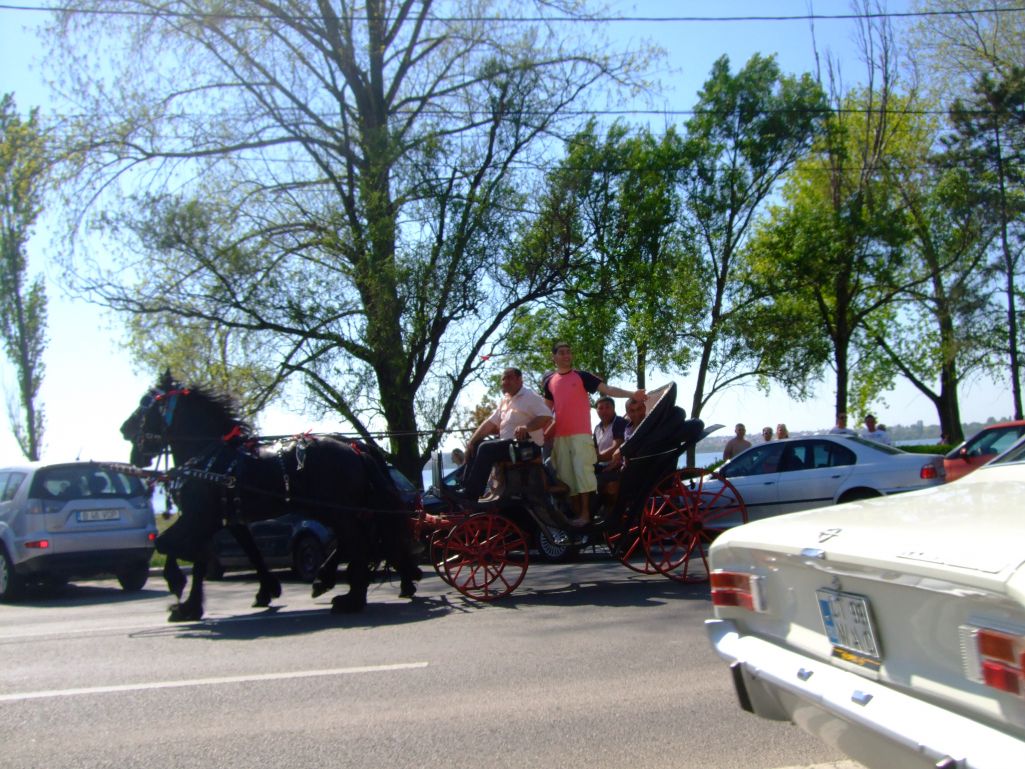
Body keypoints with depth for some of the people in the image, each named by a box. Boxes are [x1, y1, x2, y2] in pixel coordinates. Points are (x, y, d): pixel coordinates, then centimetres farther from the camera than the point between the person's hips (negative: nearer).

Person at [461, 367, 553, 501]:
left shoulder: (530, 396, -5)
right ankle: (465, 489, -7)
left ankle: (469, 497, -30)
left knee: (486, 449, -26)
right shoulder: (504, 401, 20)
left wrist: (527, 427, -33)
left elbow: (547, 416, -18)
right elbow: (490, 422, 16)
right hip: (507, 443, 9)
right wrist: (472, 441, 4)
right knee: (474, 448, 2)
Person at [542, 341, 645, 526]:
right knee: (566, 476, 4)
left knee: (583, 472, -11)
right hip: (559, 436, 4)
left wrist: (631, 394, -18)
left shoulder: (582, 376, 3)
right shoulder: (549, 381, 14)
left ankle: (585, 514, -6)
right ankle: (577, 514, 11)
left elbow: (607, 389, -5)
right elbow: (546, 410, 20)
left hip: (581, 434, -4)